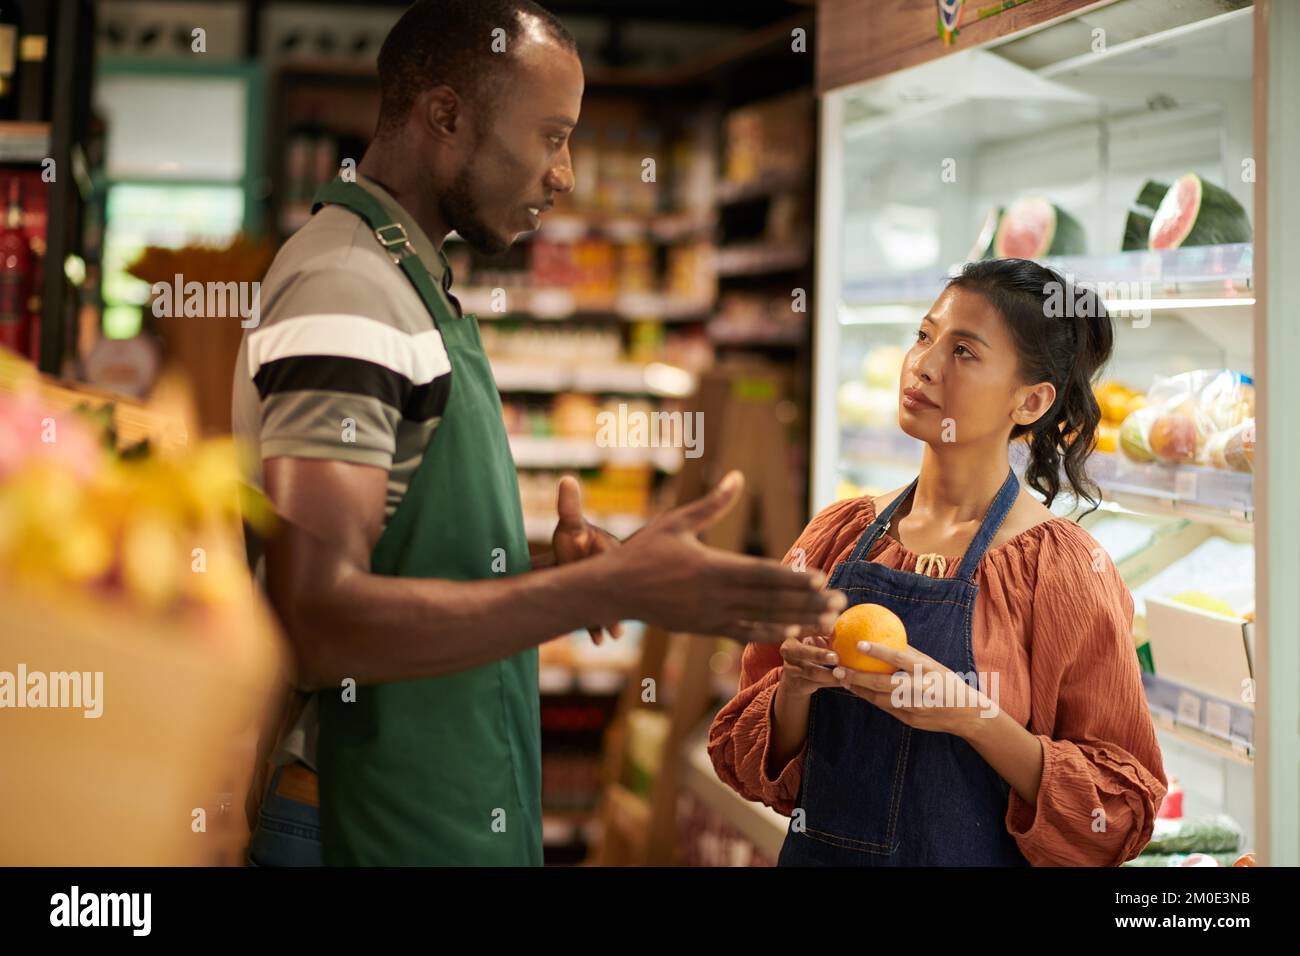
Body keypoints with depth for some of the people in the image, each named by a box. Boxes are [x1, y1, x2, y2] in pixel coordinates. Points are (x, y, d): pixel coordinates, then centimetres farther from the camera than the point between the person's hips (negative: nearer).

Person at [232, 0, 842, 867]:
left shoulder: (410, 282, 13)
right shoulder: (343, 290, -19)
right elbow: (317, 622, -28)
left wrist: (547, 564, 1)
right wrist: (608, 587, -29)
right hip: (371, 827, -9)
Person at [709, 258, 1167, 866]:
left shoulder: (1063, 566, -14)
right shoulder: (842, 532, -3)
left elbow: (1119, 812, -15)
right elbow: (748, 759, 2)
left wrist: (970, 714, -26)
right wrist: (797, 684, -17)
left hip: (974, 856, -3)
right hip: (816, 851, 4)